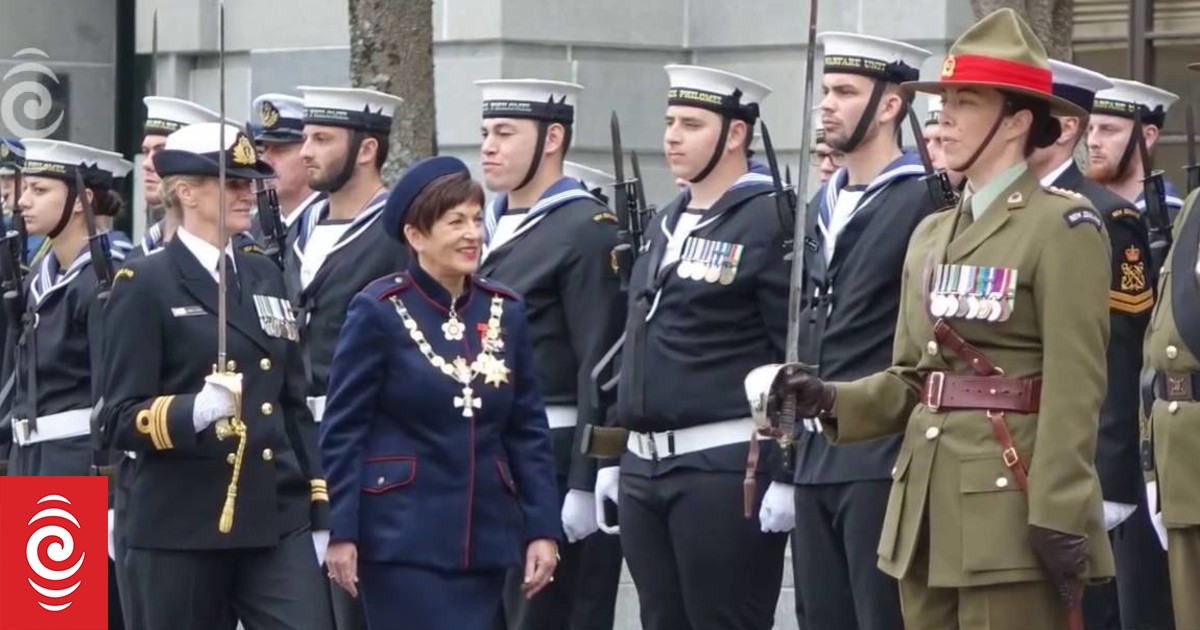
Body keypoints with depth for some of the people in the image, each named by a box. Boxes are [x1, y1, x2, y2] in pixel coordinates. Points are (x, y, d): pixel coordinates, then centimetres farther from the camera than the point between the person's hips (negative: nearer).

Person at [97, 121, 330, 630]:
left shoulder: (264, 277, 15)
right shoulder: (144, 285, -5)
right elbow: (120, 417, -10)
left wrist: (318, 509, 12)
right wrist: (197, 410, -28)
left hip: (277, 517, 5)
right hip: (179, 527, -5)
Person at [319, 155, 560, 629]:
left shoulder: (505, 311, 8)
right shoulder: (378, 311, -6)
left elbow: (529, 430, 10)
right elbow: (343, 431, -6)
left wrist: (543, 528, 4)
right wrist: (341, 532, -10)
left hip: (485, 536, 5)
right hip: (402, 537, -5)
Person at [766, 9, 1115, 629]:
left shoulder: (1063, 227, -7)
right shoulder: (932, 235, 18)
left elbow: (1075, 387, -13)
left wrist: (1058, 517, -19)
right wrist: (831, 400, -1)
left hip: (1011, 509, -8)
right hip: (927, 508, 8)